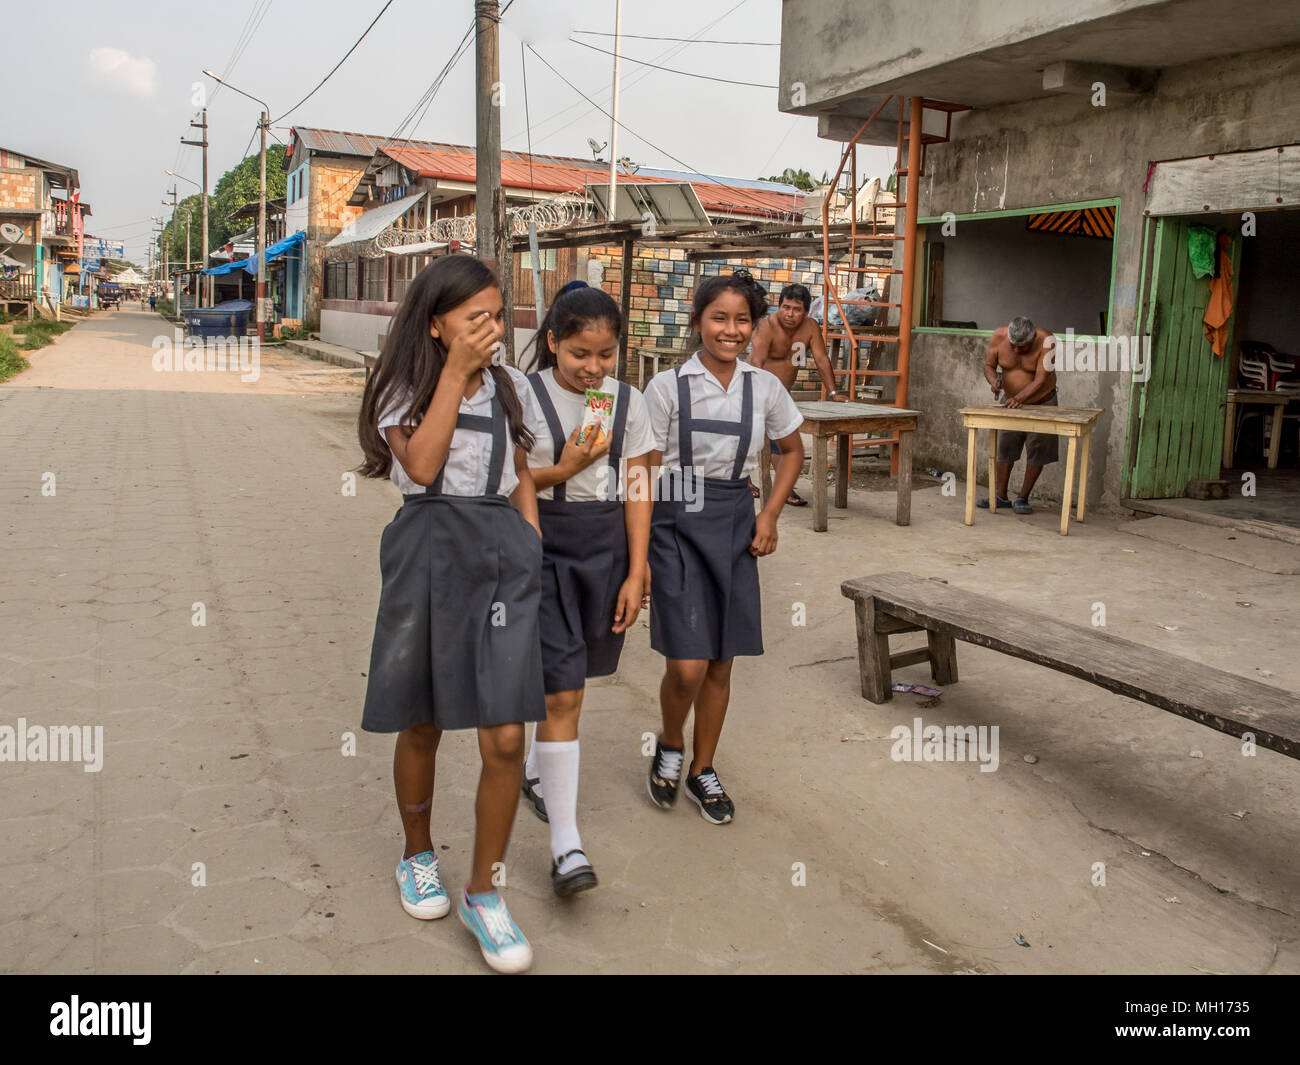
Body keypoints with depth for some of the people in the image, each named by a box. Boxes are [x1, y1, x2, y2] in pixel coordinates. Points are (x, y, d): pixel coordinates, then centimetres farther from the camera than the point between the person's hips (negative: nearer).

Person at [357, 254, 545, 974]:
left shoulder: (509, 386, 10)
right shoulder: (402, 388, 1)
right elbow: (421, 466, -15)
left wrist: (533, 558, 10)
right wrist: (456, 372, -14)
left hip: (502, 553, 2)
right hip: (426, 553, -1)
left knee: (505, 740, -6)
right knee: (421, 728, 11)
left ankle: (483, 893, 14)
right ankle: (417, 856, 39)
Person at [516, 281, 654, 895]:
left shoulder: (628, 402, 4)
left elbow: (637, 493, 5)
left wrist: (635, 574, 0)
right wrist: (564, 469, -18)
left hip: (606, 547, 4)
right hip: (543, 547, -3)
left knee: (566, 681, 14)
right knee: (563, 693, -8)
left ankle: (537, 770, 43)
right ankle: (566, 843, -1)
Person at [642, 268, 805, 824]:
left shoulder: (764, 387, 3)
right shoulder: (668, 386, -6)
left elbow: (792, 451, 19)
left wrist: (770, 515, 6)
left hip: (735, 524, 4)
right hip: (677, 522, -3)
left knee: (721, 663, 10)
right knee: (687, 666, -11)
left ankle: (703, 770, 30)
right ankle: (669, 746, 22)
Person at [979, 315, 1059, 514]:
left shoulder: (1046, 341, -28)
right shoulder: (999, 336, -18)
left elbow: (1041, 379, -32)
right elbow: (989, 364, -7)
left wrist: (1019, 398, -46)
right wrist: (993, 380, -29)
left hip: (1041, 403, -3)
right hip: (1010, 402, 3)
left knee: (1036, 451, 0)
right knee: (1003, 447, 4)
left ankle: (1023, 498, 9)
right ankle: (1001, 496, 12)